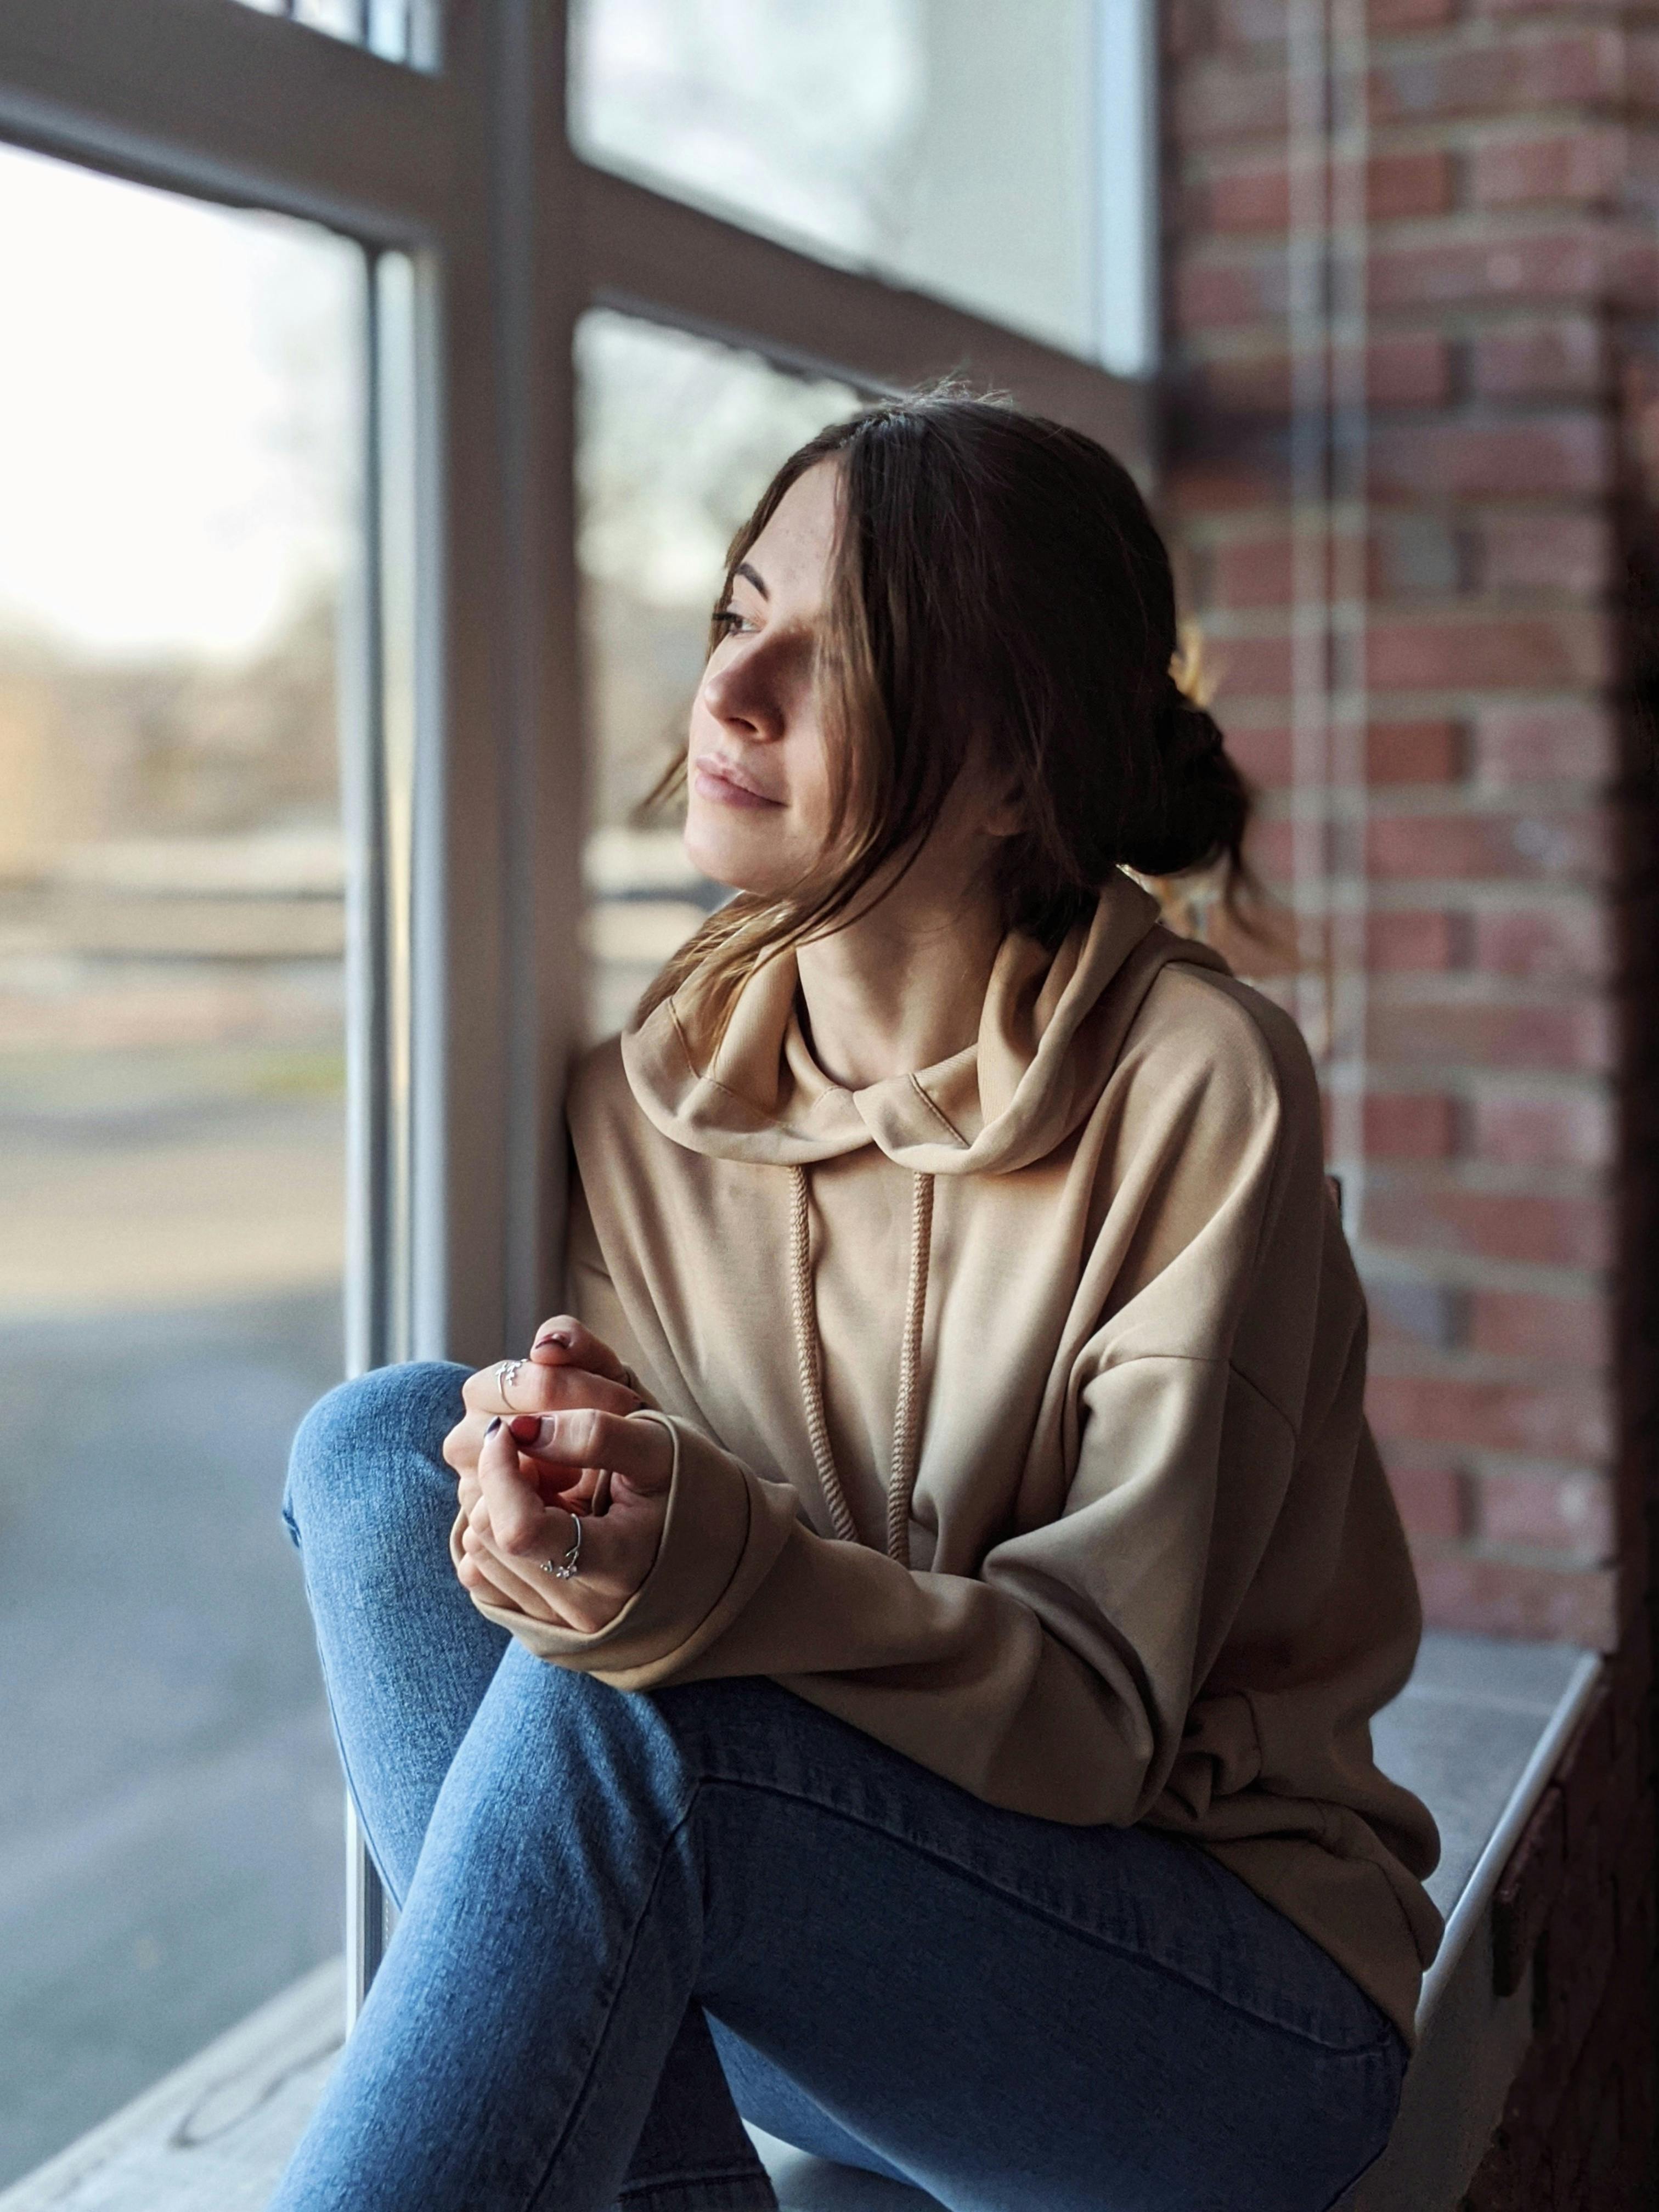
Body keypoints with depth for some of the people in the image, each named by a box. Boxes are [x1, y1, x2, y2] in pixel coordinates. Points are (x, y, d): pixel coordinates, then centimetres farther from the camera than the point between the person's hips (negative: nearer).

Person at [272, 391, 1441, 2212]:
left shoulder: (1198, 1087, -16)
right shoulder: (647, 1094, 0)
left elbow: (1104, 1698, -18)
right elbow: (642, 1536, 1)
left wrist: (718, 1570, -37)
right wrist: (563, 1463, -24)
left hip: (1231, 2012, -5)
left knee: (609, 1713, -32)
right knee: (381, 1440, -14)